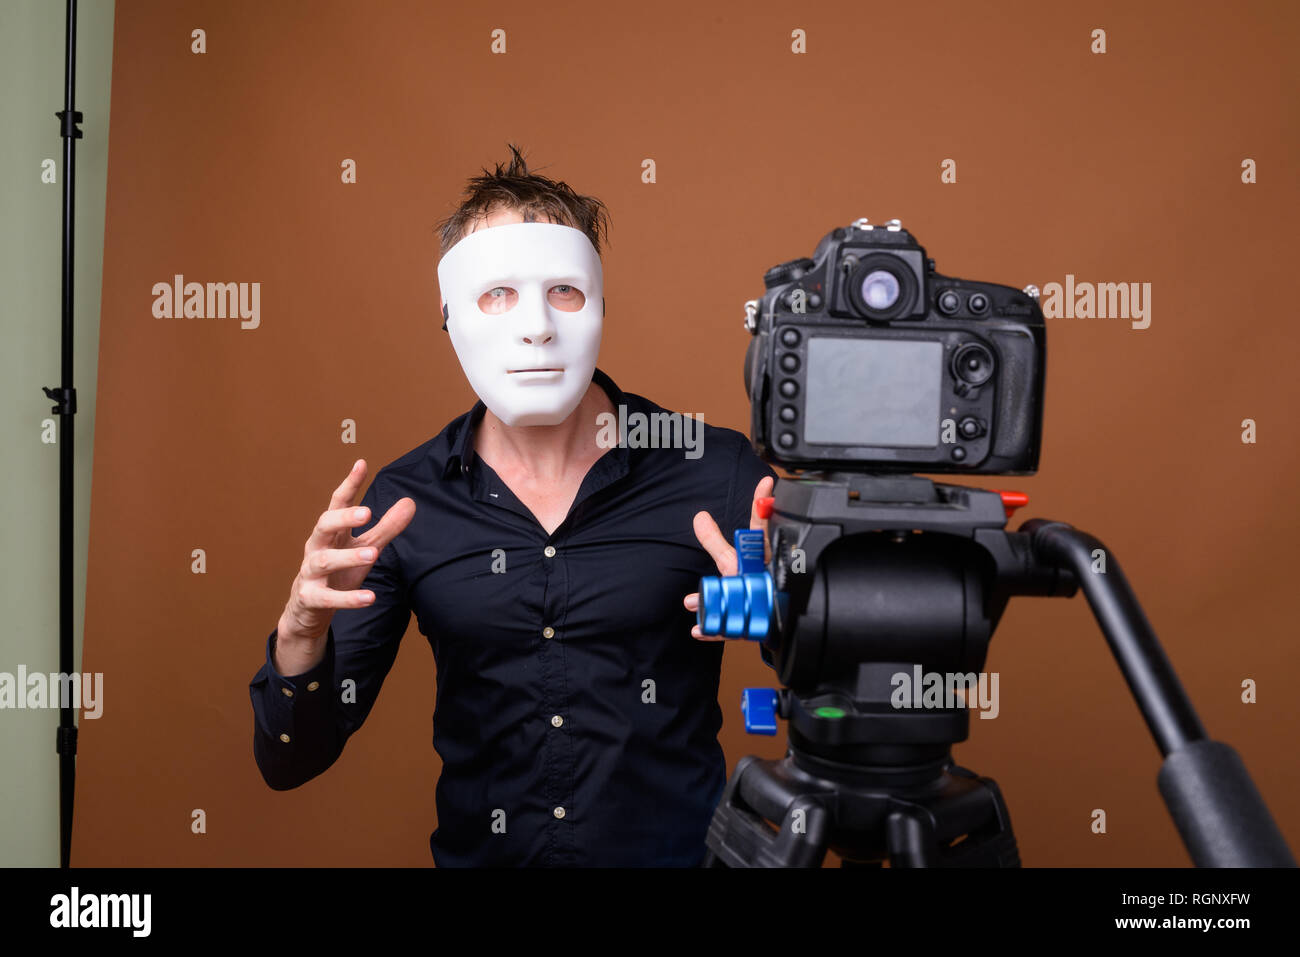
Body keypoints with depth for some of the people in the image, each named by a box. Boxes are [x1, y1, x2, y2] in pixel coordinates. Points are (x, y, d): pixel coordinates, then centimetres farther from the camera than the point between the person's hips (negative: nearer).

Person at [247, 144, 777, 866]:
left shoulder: (718, 473, -8)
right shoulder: (403, 502, -2)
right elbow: (289, 763, 1)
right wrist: (302, 633, -18)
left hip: (681, 851, -1)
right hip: (477, 853, 2)